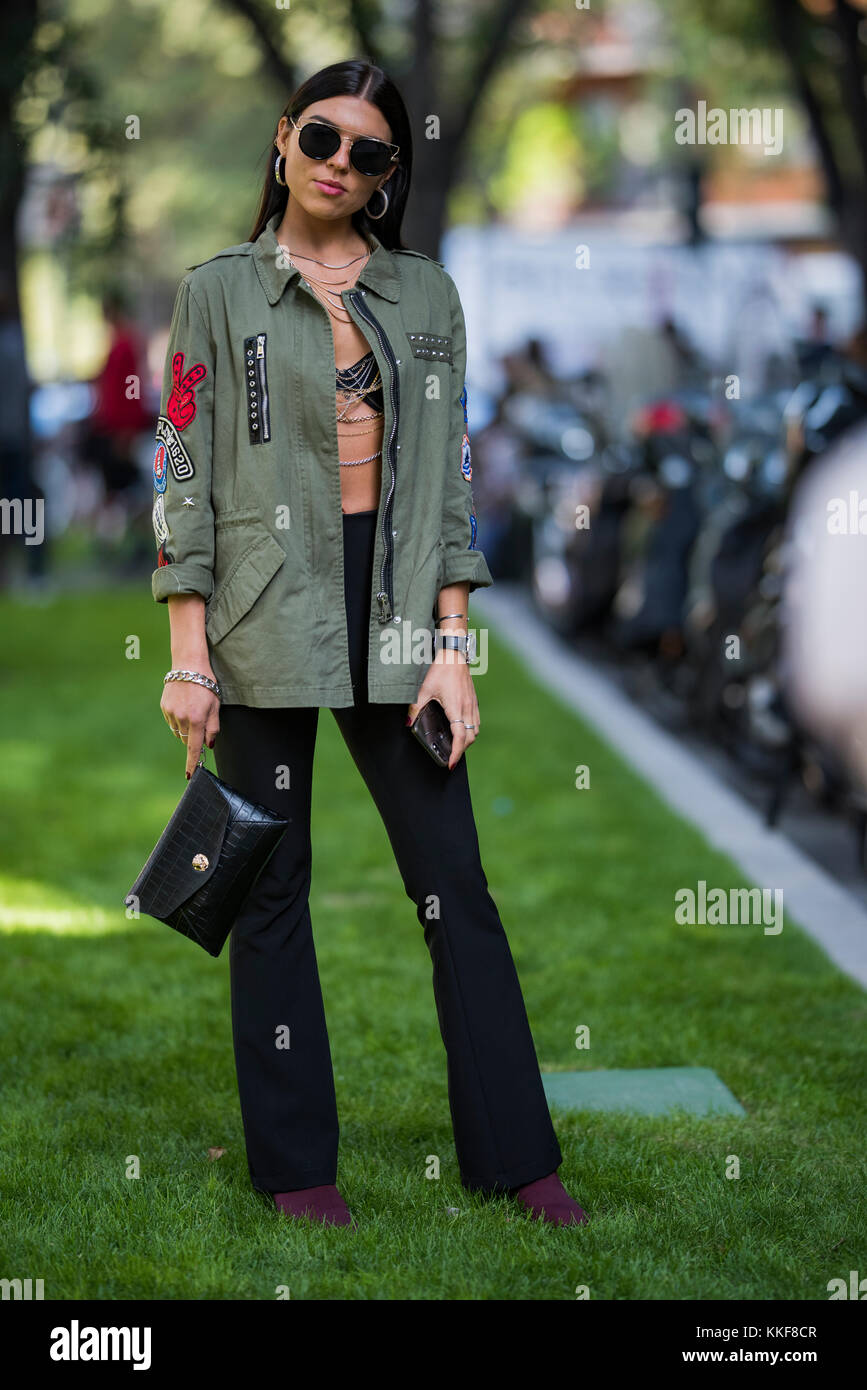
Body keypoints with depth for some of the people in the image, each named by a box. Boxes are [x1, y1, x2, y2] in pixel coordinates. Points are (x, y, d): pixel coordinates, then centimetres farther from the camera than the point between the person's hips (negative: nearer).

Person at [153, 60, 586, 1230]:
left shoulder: (426, 293, 10)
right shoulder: (220, 291, 2)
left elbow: (449, 469, 8)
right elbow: (183, 473, -1)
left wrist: (451, 641, 0)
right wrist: (190, 656, -8)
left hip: (395, 605, 2)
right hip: (266, 606, -2)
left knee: (454, 884, 1)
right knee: (273, 889, 4)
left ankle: (516, 1155, 10)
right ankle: (296, 1161, 15)